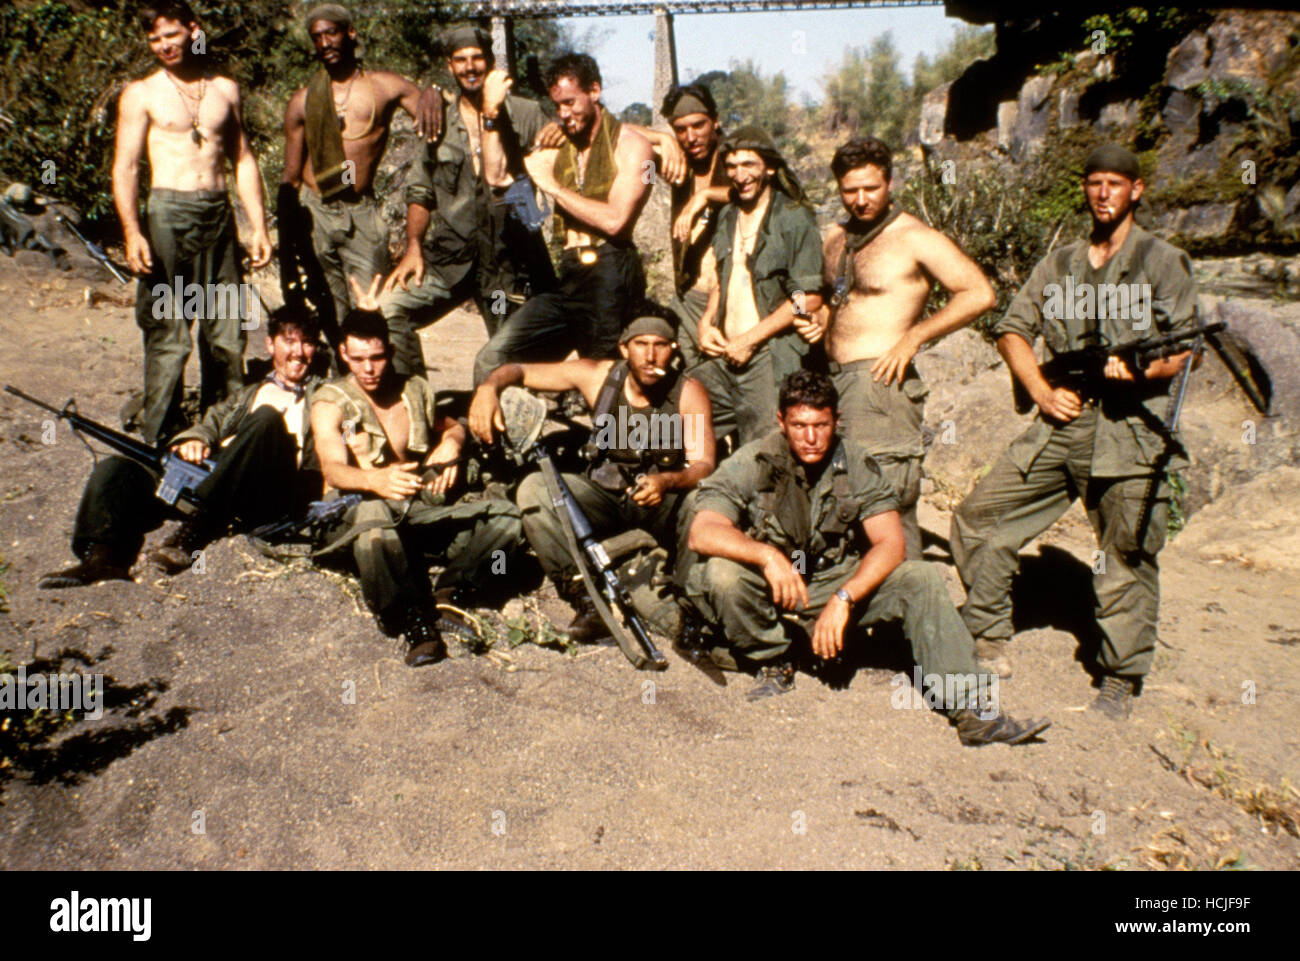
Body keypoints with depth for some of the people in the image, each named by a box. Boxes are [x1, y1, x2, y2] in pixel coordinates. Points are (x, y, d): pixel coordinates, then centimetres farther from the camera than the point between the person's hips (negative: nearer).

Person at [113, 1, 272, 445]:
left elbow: (244, 160, 16)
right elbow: (125, 167, -1)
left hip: (219, 214, 3)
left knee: (227, 331, 5)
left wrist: (259, 226, 8)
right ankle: (160, 438, 3)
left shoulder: (226, 89, 14)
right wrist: (132, 232, -14)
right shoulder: (141, 94, 5)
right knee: (167, 333, -4)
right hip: (167, 214, -3)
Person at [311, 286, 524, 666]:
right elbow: (334, 470, -16)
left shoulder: (415, 390, 14)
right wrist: (376, 480, -41)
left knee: (506, 518, -22)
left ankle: (448, 592, -6)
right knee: (375, 530, -43)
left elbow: (453, 426, 33)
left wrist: (451, 443, 5)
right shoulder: (330, 402, 1)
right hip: (367, 505, -4)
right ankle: (414, 622, -26)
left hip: (429, 509, 4)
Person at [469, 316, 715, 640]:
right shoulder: (598, 376, -5)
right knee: (535, 488, -24)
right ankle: (586, 599, -30)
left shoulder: (688, 393, -10)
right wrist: (488, 388, -23)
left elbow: (704, 465, -19)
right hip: (604, 495, 3)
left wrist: (666, 482, -42)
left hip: (662, 504, -2)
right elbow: (518, 370, 1)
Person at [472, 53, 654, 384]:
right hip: (569, 277, 6)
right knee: (492, 358, -6)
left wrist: (552, 187, -6)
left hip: (610, 275, -6)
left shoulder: (630, 145, 0)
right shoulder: (559, 147, 18)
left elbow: (615, 220, -14)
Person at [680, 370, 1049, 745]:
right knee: (722, 573, -33)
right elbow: (702, 533, -27)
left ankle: (969, 707, -21)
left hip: (837, 583, 2)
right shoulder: (753, 463, -15)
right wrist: (767, 555, -43)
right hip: (770, 593, -2)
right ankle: (773, 662, -7)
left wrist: (843, 599, -26)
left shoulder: (855, 464, -6)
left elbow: (890, 544, -12)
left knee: (921, 580, -19)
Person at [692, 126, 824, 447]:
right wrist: (707, 322, 8)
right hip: (725, 356, 7)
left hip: (771, 358, -7)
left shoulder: (794, 219, -5)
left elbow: (809, 298, -11)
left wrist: (750, 339, -13)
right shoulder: (728, 217, 17)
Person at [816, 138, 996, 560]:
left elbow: (980, 293, -11)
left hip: (880, 381, -7)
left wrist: (913, 337, -14)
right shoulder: (835, 240, 16)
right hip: (836, 379, 7)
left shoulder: (915, 238, -5)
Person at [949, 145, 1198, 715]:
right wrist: (1042, 391, -3)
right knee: (979, 517, 0)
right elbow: (1012, 330, 13)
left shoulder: (1163, 261, 5)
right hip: (1061, 421, 4)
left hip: (1131, 428, -4)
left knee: (1127, 557, -2)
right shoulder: (1058, 265, 17)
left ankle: (1120, 679, 14)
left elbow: (1182, 348, -1)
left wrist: (1139, 370, -22)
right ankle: (989, 645, 14)